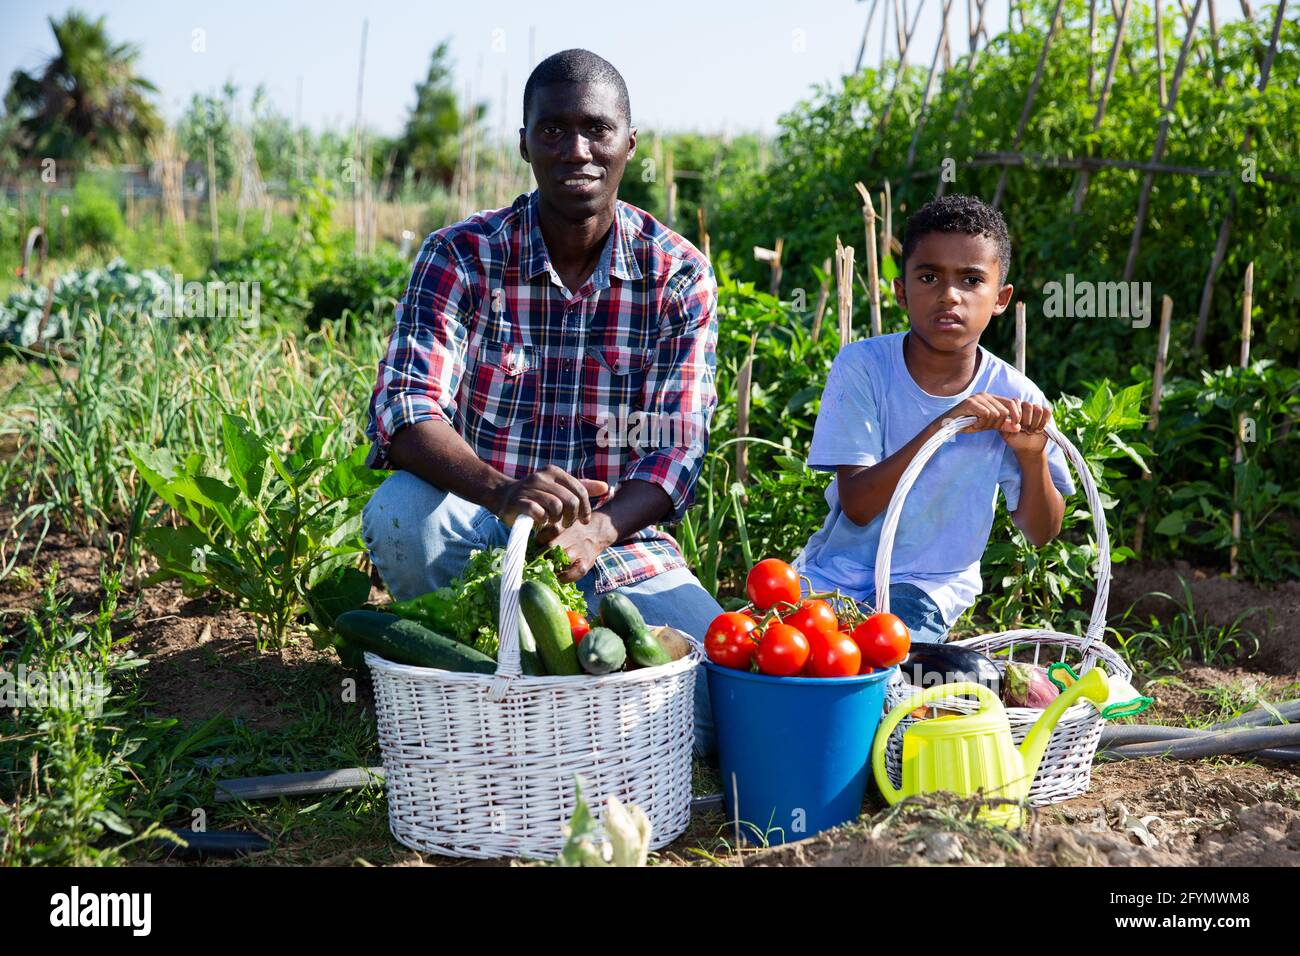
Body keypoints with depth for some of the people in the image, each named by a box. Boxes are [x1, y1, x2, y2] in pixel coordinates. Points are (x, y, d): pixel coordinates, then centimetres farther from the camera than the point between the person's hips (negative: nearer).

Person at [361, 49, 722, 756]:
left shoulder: (680, 277, -4)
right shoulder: (460, 256, -7)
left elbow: (678, 452, -8)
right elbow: (403, 410, -19)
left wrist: (594, 532, -30)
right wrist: (500, 491, -40)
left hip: (621, 543, 1)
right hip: (481, 530, 0)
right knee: (399, 512, -34)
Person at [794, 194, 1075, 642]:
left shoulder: (1014, 398, -11)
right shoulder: (862, 366, -14)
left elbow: (1040, 532, -2)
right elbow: (856, 505, -21)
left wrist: (1033, 455, -22)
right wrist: (939, 428, -33)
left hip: (930, 585, -1)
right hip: (836, 569, 1)